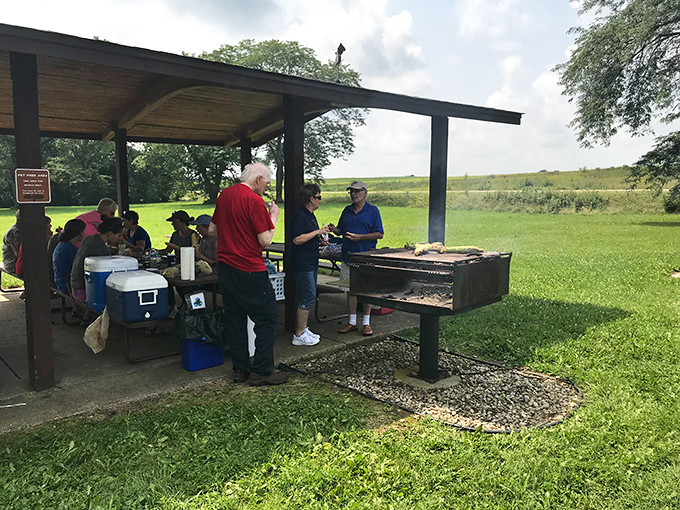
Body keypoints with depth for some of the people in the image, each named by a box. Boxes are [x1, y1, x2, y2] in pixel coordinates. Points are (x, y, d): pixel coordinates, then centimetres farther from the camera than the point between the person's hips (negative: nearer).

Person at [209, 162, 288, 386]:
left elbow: (212, 230, 19)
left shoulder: (224, 195, 10)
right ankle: (261, 371, 6)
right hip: (249, 270, -8)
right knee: (267, 319, 2)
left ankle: (240, 369, 21)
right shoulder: (254, 201, -14)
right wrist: (273, 217, -1)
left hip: (225, 267, 8)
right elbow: (265, 240, -15)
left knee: (235, 318, 14)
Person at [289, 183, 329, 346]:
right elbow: (297, 239, -25)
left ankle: (304, 329, 23)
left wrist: (320, 239, 13)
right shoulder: (300, 216, -16)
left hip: (311, 263, 11)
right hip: (302, 264, -10)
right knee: (308, 297, -9)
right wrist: (317, 232, -20)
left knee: (309, 297, 14)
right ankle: (299, 335, -3)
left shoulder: (310, 215, 16)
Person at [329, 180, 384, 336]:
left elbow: (379, 234, -6)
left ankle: (366, 323, 13)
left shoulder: (373, 211, -1)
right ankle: (352, 322, 18)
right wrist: (334, 229, -6)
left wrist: (360, 237, -17)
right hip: (348, 256, 4)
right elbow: (341, 231, 17)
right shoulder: (347, 211, 13)